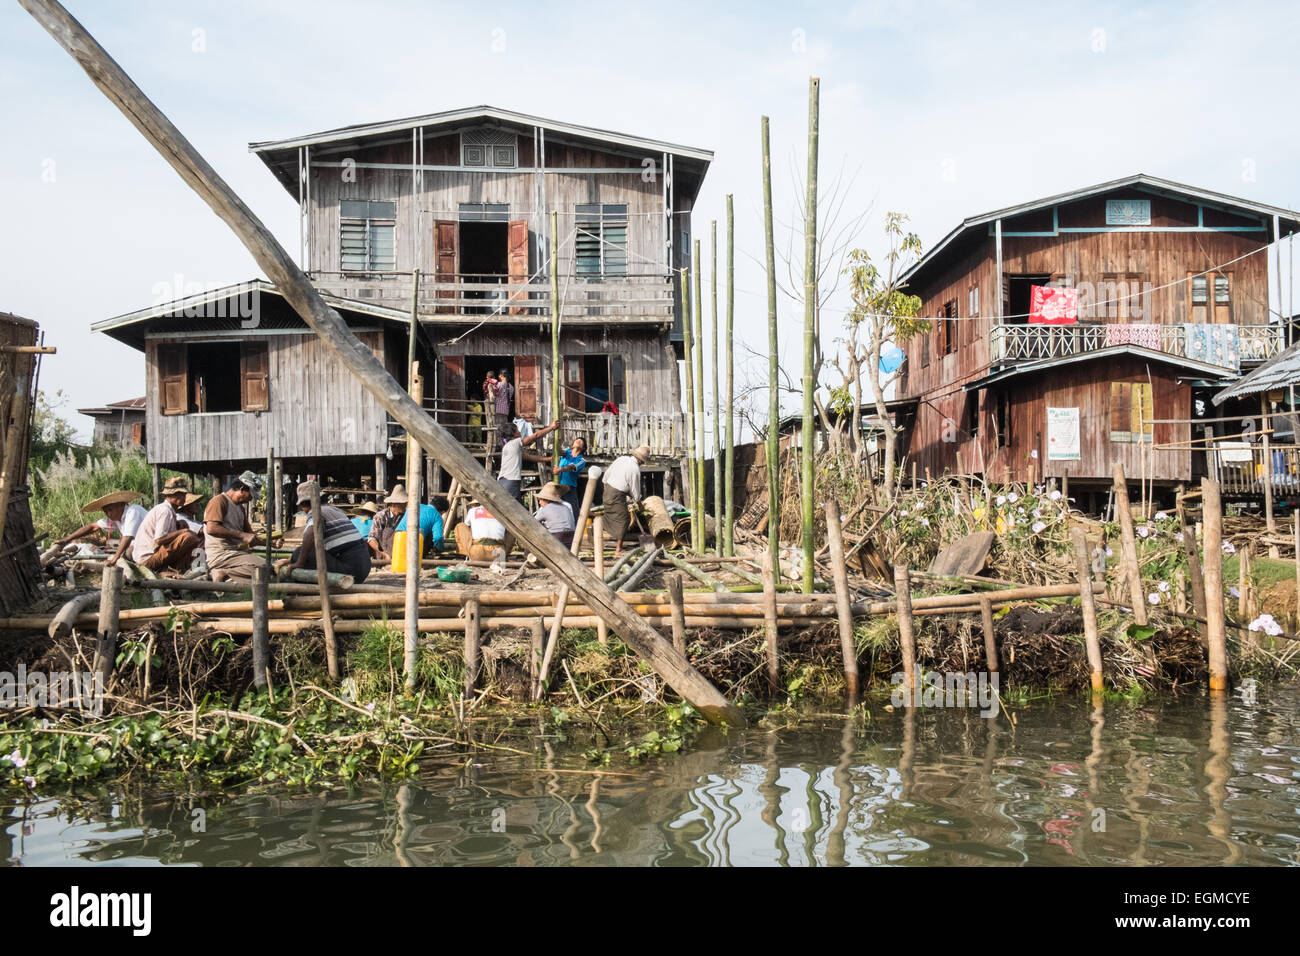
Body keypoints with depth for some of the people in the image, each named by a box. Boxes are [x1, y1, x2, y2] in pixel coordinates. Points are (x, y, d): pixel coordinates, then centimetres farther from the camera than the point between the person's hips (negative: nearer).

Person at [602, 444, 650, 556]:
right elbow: (635, 489, -7)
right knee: (622, 521, 3)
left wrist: (605, 483, 28)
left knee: (611, 515, 26)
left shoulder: (621, 458, 2)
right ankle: (618, 550, 6)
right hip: (617, 495, -7)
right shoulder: (635, 469, -17)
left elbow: (607, 472, 11)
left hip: (608, 489, 7)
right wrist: (636, 499, 14)